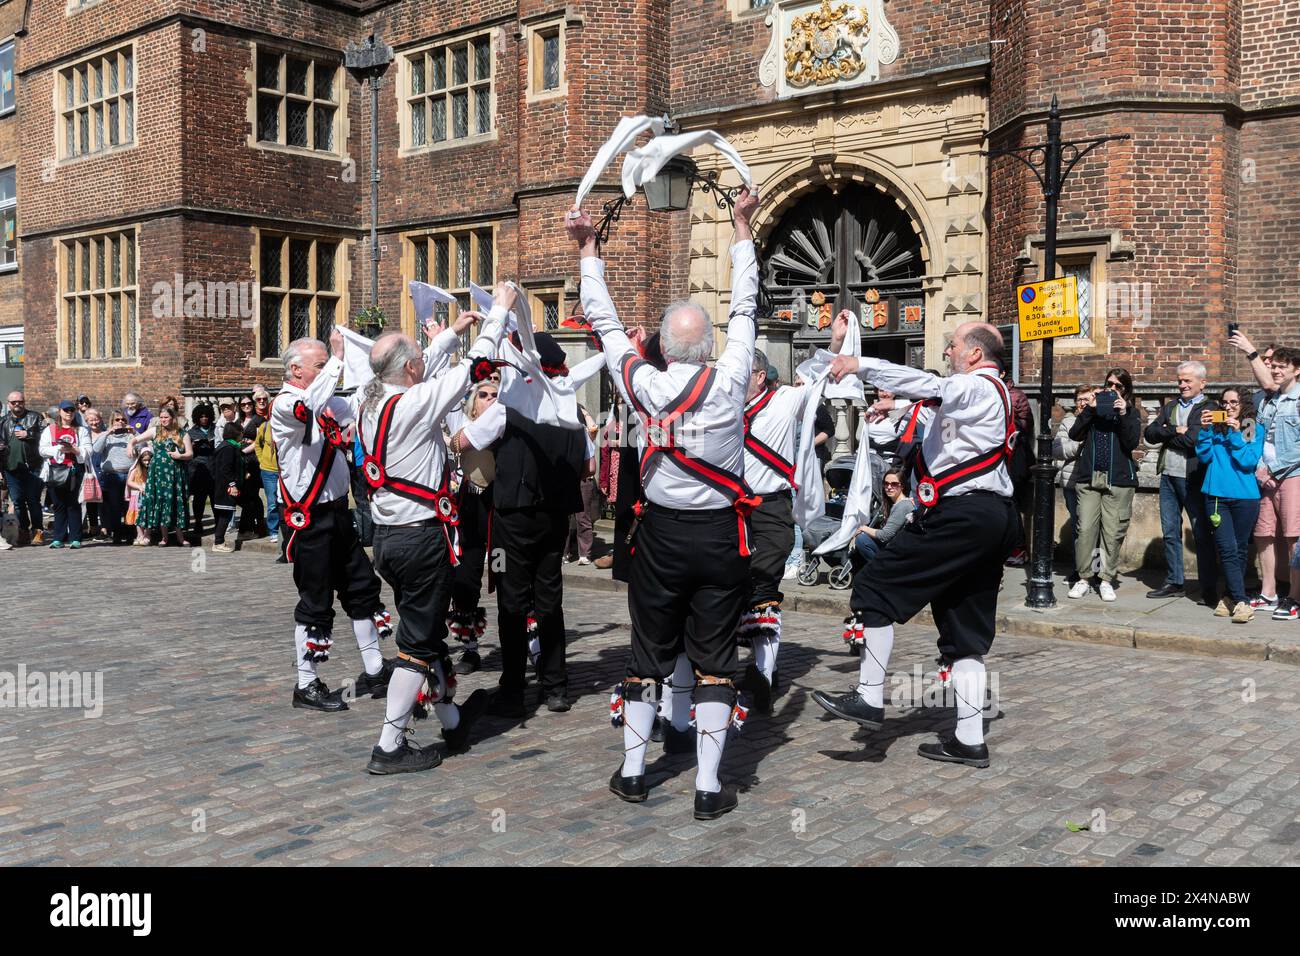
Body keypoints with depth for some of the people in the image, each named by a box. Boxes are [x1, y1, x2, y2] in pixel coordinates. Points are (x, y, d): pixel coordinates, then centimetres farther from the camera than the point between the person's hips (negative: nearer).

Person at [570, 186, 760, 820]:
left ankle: (632, 773, 22)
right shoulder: (731, 381, -11)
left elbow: (605, 322, 4)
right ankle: (708, 789, 8)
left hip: (661, 534, 1)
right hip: (720, 534, -1)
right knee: (714, 660, 5)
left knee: (649, 652, 13)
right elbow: (744, 309, 2)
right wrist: (743, 228, 12)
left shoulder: (644, 386, -8)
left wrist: (588, 251, 14)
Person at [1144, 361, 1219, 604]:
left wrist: (1166, 434, -3)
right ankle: (1173, 581, 20)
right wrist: (1175, 431, -11)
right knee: (1170, 532, 11)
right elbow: (1150, 434, 4)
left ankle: (1208, 588, 2)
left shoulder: (1208, 409, -3)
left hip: (1192, 477, -6)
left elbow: (1192, 440, -17)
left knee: (1202, 533, -3)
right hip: (1168, 475, 6)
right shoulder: (1170, 407, 17)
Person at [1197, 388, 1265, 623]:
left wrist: (1236, 434, -13)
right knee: (1228, 549, -9)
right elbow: (1204, 456, 1)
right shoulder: (1215, 429, 9)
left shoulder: (1255, 430, 3)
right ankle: (1241, 602, -12)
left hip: (1244, 497, 0)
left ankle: (1230, 597, 19)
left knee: (1240, 550, 6)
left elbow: (1249, 462, -8)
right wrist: (1205, 430, -8)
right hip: (1216, 495, 0)